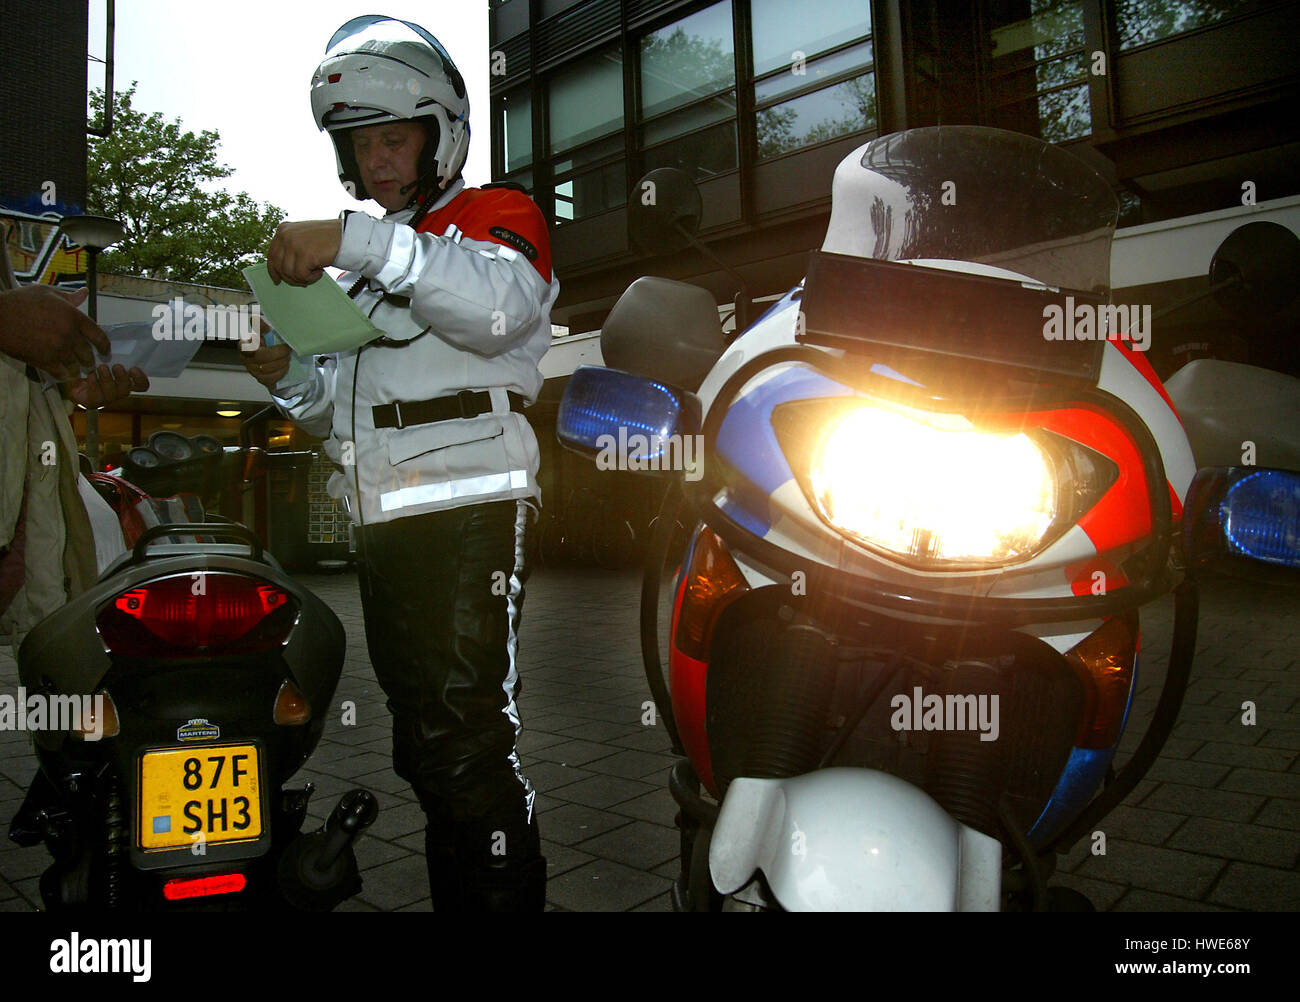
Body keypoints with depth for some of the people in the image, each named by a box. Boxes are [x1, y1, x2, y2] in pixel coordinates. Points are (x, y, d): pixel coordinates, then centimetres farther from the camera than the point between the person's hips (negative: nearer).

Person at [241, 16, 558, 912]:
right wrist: (290, 377, 5)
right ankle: (456, 898, 30)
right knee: (424, 745, 15)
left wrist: (360, 241, -25)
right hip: (384, 526, 8)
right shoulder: (366, 265, 27)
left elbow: (498, 306, -21)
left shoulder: (499, 215, 5)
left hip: (469, 511, -8)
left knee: (469, 742, -13)